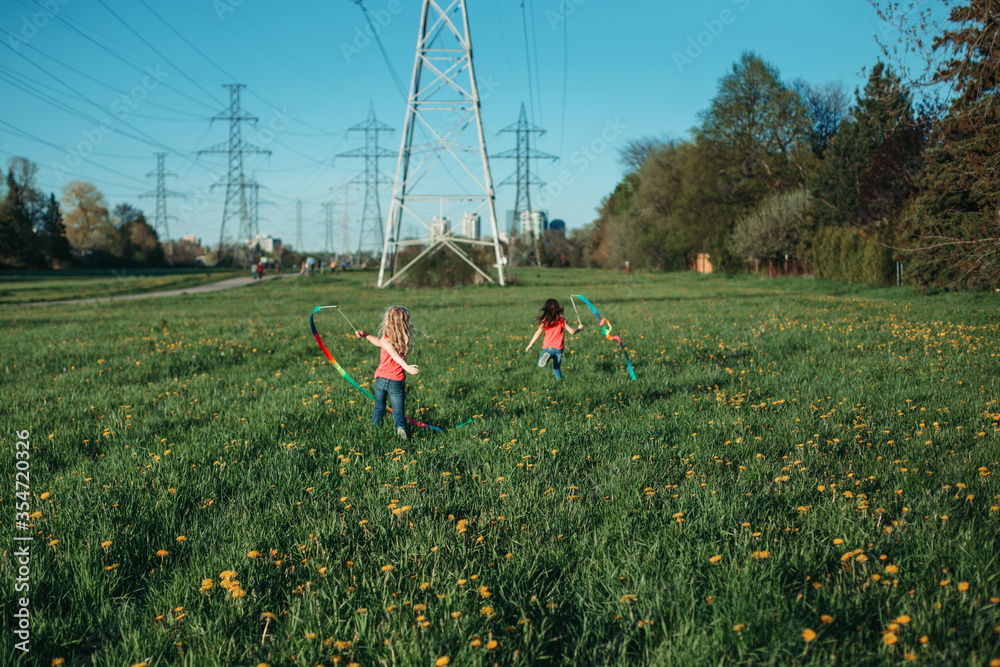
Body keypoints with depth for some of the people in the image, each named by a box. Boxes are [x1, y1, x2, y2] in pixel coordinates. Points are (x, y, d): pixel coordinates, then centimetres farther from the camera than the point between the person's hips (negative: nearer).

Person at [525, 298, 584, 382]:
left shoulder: (545, 321, -5)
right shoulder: (562, 320, -1)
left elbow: (538, 333, -6)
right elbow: (572, 331, 4)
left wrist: (530, 345, 2)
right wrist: (579, 328, 25)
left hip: (548, 347, -2)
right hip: (558, 349, 2)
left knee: (540, 364, 6)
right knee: (557, 367, 20)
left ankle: (546, 357, -25)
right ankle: (559, 380, 5)